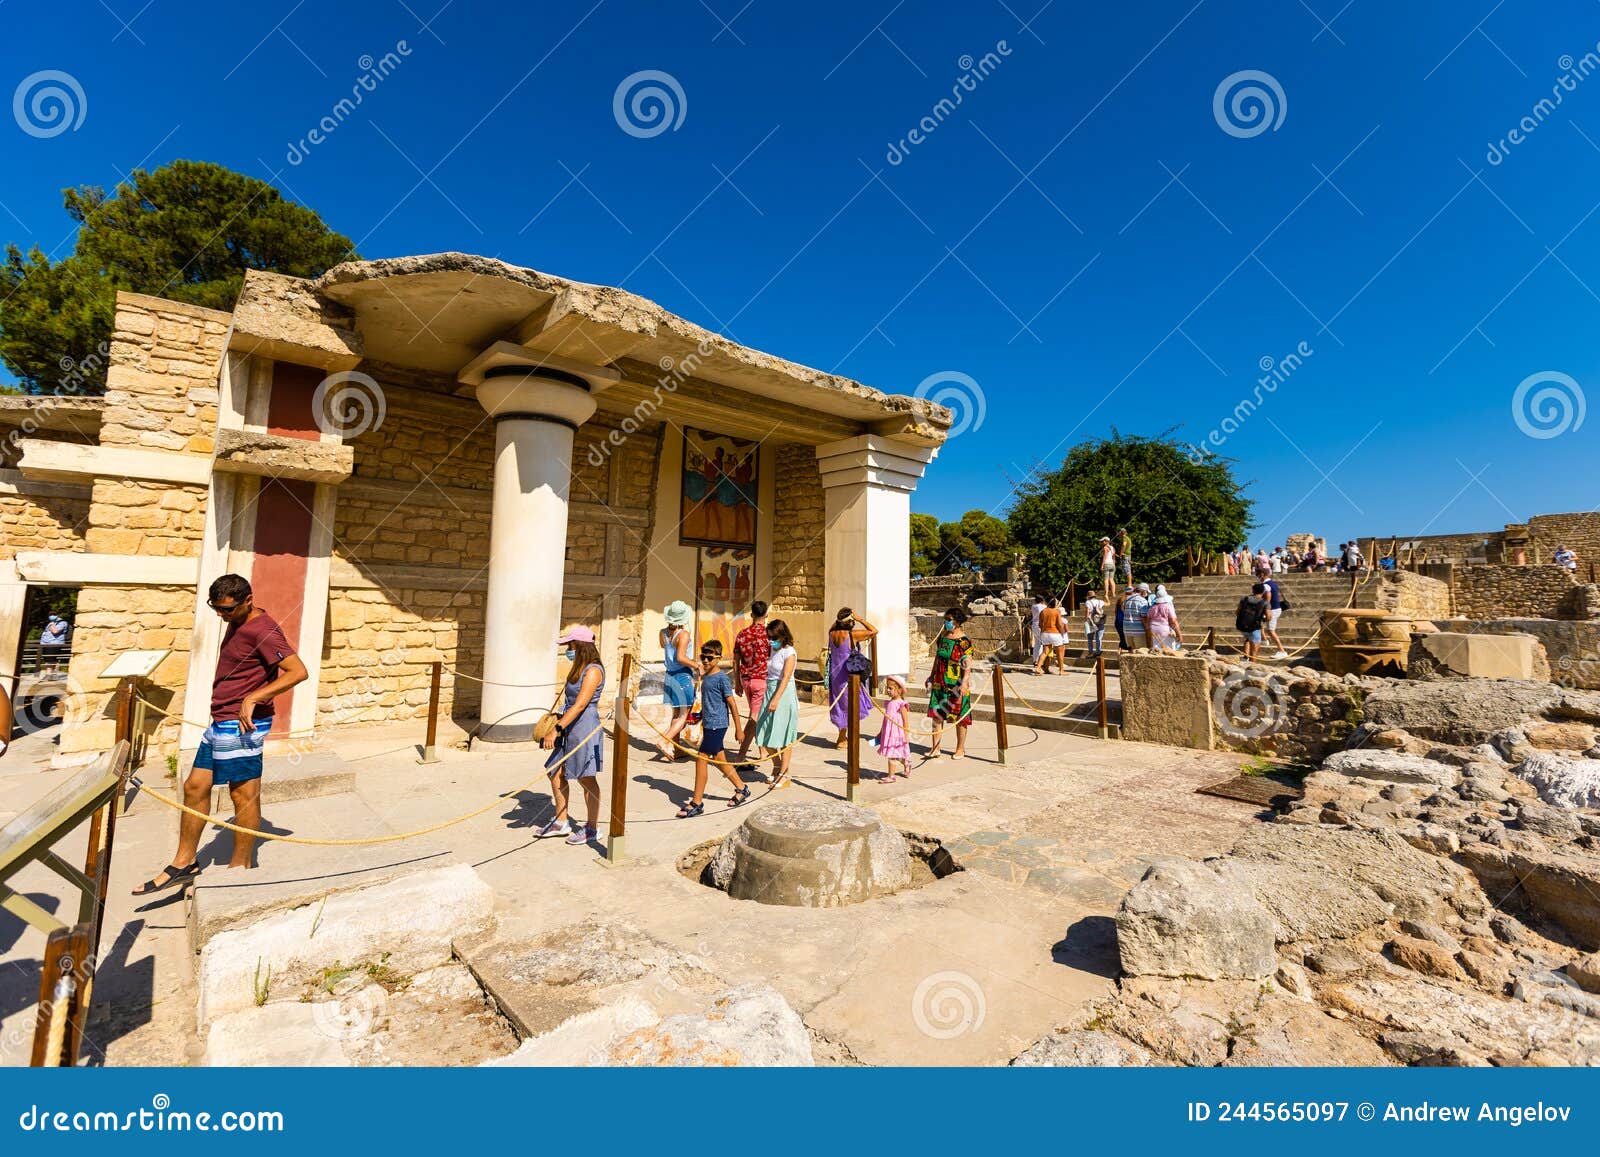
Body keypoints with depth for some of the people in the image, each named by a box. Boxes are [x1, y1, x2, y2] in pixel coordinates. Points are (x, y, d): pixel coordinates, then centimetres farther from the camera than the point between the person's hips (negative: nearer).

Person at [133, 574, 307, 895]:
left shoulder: (262, 630, -19)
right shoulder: (237, 622, 12)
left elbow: (298, 671, -27)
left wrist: (252, 699, -30)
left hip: (241, 725, -10)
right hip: (220, 723, 10)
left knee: (244, 794, 1)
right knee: (195, 787, 15)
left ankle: (240, 867, 13)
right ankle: (184, 862, 29)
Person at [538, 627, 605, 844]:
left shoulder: (593, 671, -17)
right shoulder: (578, 668, 13)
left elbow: (580, 705, -25)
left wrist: (556, 729, -29)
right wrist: (558, 726, 20)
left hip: (585, 728, -10)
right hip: (569, 728, 10)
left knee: (586, 779, 2)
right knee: (556, 773, 13)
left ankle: (592, 828, 16)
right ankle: (561, 822, 28)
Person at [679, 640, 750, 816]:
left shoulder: (722, 678, -14)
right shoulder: (705, 677, 11)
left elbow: (732, 704, -13)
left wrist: (738, 728, -11)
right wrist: (701, 720, 24)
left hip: (717, 725, -9)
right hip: (708, 724, 9)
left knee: (701, 759, -7)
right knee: (719, 760, 15)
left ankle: (697, 803, 2)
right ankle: (741, 788, 32)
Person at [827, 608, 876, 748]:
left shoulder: (832, 634, -2)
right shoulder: (852, 635, -20)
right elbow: (874, 631, -12)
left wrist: (838, 620, 8)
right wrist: (859, 619, -11)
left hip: (835, 674, 6)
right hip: (848, 676, -6)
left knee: (841, 706, 19)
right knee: (849, 706, 9)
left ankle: (843, 737, 31)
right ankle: (842, 739, 16)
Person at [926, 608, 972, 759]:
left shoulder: (964, 641, -11)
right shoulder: (942, 636, 8)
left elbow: (968, 665, -16)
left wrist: (964, 683, -25)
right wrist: (932, 676, 18)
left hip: (957, 684, -6)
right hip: (940, 683, 6)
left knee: (959, 717, 5)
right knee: (937, 714, 6)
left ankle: (960, 749, 20)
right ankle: (935, 748, 14)